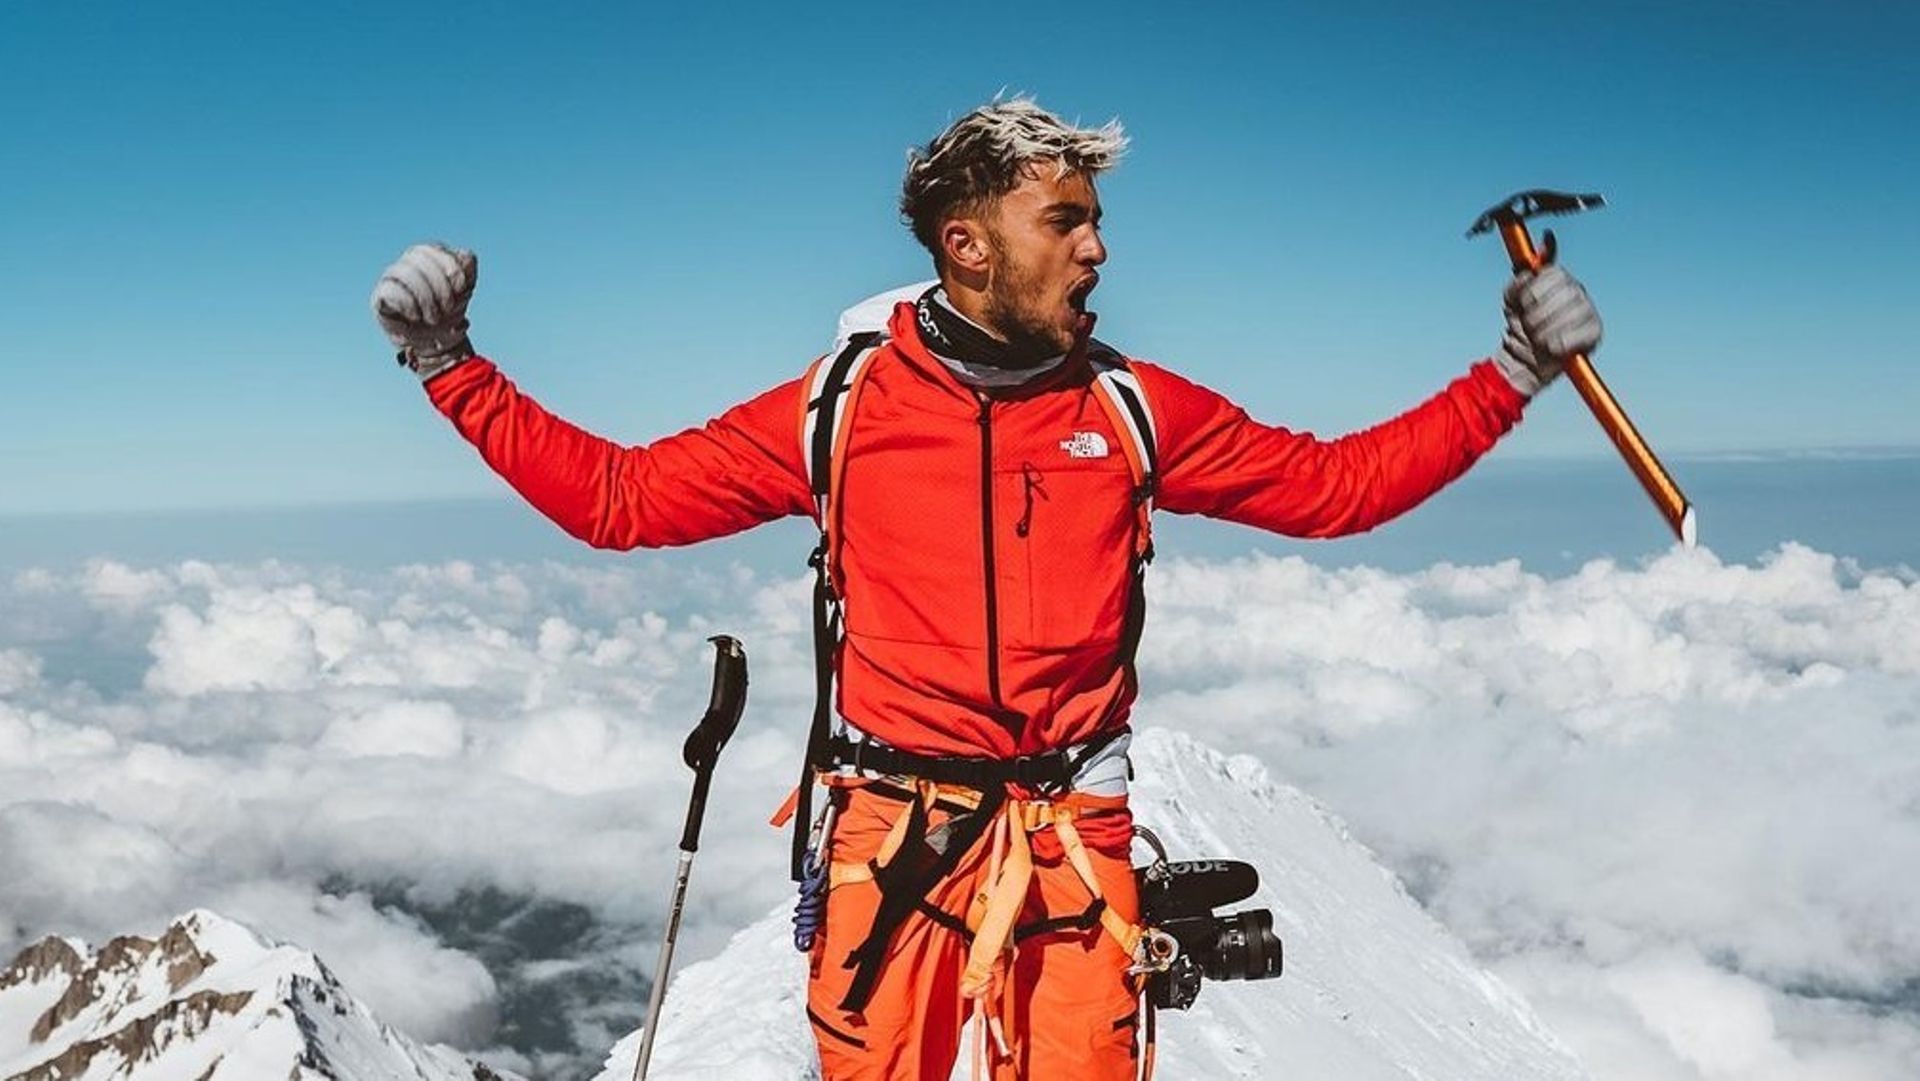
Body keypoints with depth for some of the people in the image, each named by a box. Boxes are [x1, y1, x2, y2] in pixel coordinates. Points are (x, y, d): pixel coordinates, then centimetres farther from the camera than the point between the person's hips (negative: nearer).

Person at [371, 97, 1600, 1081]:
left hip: (1073, 836, 1)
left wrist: (1511, 374, 8)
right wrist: (454, 369, 1)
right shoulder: (843, 408, 0)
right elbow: (619, 495, 5)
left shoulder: (1134, 409, 4)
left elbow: (1335, 483, 11)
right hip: (894, 833, -1)